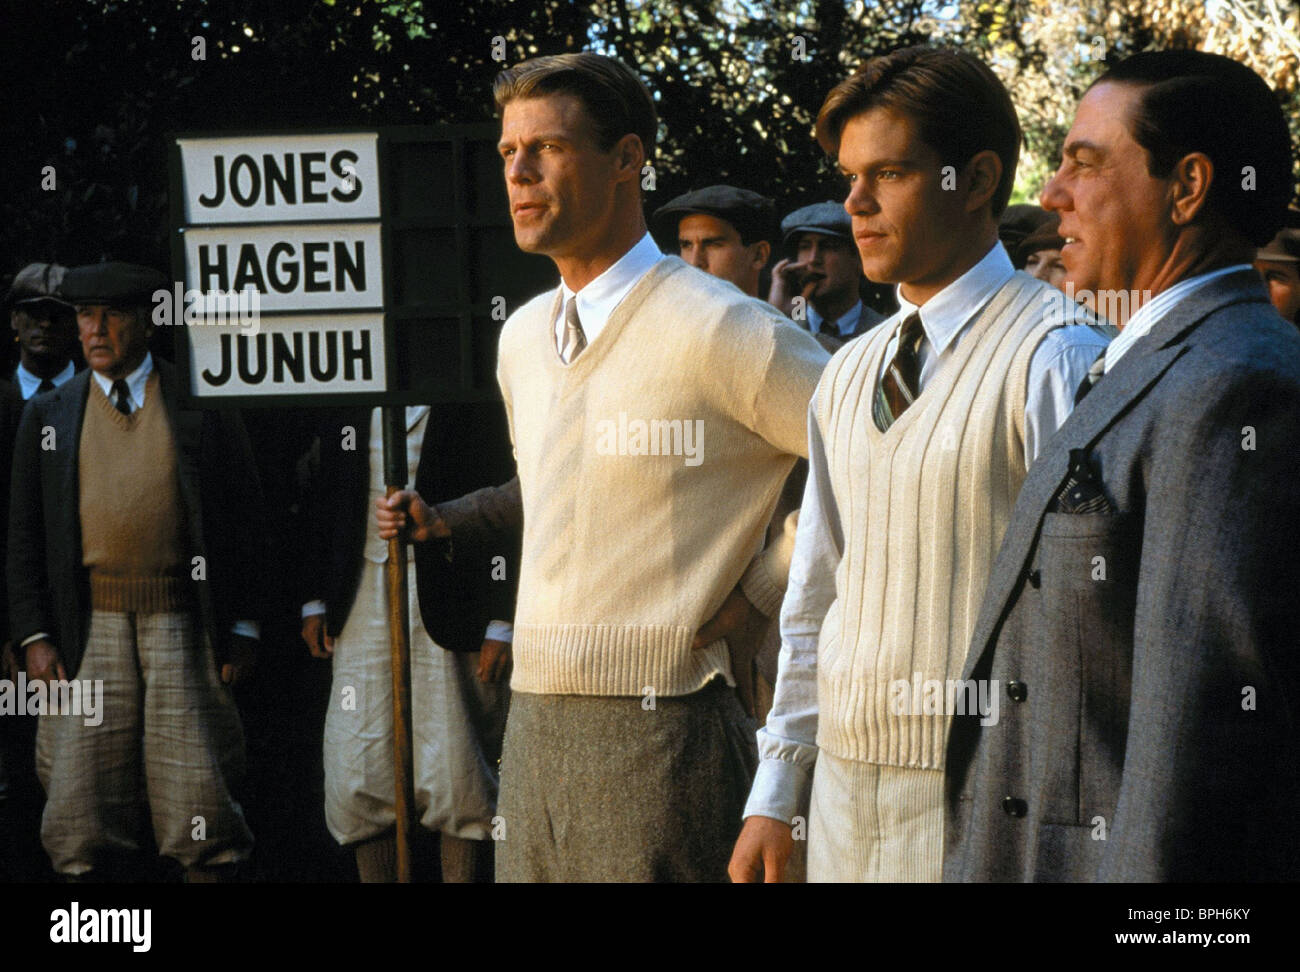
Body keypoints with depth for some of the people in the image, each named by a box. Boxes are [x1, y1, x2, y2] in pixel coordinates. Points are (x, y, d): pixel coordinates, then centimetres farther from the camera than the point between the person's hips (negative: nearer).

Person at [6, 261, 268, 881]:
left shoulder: (201, 406, 6)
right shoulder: (48, 416, 11)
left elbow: (245, 520, 6)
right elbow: (25, 535, 10)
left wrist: (243, 628, 0)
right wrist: (34, 637, 0)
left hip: (182, 624, -1)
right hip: (90, 626, 1)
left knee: (198, 790, -3)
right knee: (83, 797, -1)